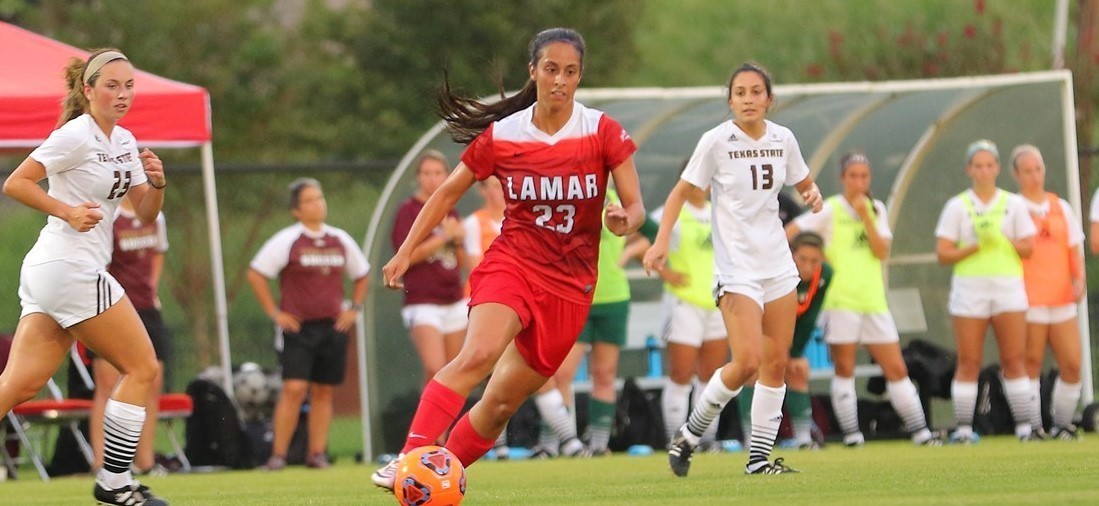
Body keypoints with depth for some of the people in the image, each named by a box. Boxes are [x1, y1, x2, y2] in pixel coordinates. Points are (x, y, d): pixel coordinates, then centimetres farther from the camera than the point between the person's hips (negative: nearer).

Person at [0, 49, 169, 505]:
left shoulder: (124, 142, 15)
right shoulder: (76, 135, -11)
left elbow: (145, 214, 17)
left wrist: (156, 184, -3)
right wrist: (69, 211, -19)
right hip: (70, 268, -8)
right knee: (143, 368, -2)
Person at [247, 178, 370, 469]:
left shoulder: (340, 240, 11)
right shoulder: (287, 241, -4)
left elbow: (361, 275, 26)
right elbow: (255, 274, -4)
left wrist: (354, 308, 14)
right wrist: (274, 313, -6)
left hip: (333, 326, 4)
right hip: (297, 326, -4)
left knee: (323, 391, 4)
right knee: (294, 388, -13)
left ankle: (317, 453, 9)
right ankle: (278, 454, -10)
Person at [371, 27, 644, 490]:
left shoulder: (603, 133, -4)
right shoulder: (500, 136, -2)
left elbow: (635, 207, -4)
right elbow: (448, 193, 11)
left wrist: (624, 221, -28)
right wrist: (406, 252, 8)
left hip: (571, 284, 1)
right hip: (511, 264, -1)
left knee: (502, 402, 0)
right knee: (478, 353, -30)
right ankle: (408, 461, -38)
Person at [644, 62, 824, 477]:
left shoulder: (782, 139, 4)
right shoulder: (716, 141, -9)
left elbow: (805, 184, 20)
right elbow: (681, 192, -4)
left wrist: (813, 194, -4)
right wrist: (661, 241, -17)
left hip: (778, 265, 5)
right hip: (736, 267, -5)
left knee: (776, 364, 2)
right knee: (747, 362, -17)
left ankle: (759, 457, 9)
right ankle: (689, 435, 2)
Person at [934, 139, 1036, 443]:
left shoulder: (1013, 204, 10)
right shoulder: (957, 206, 6)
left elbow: (1028, 248, 5)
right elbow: (943, 254, 0)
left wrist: (1002, 241, -12)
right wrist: (975, 247, -14)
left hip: (1008, 286, 1)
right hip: (969, 289, -1)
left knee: (1014, 359, -3)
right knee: (968, 363, -2)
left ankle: (1024, 425, -1)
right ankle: (964, 427, -2)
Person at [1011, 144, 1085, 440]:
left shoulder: (1060, 207, 16)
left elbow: (1074, 248, 16)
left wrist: (1080, 279, 0)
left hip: (1062, 299, 4)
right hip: (1029, 301, -4)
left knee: (1072, 364, -1)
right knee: (1031, 363, -6)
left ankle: (1063, 424, 11)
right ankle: (1033, 426, -3)